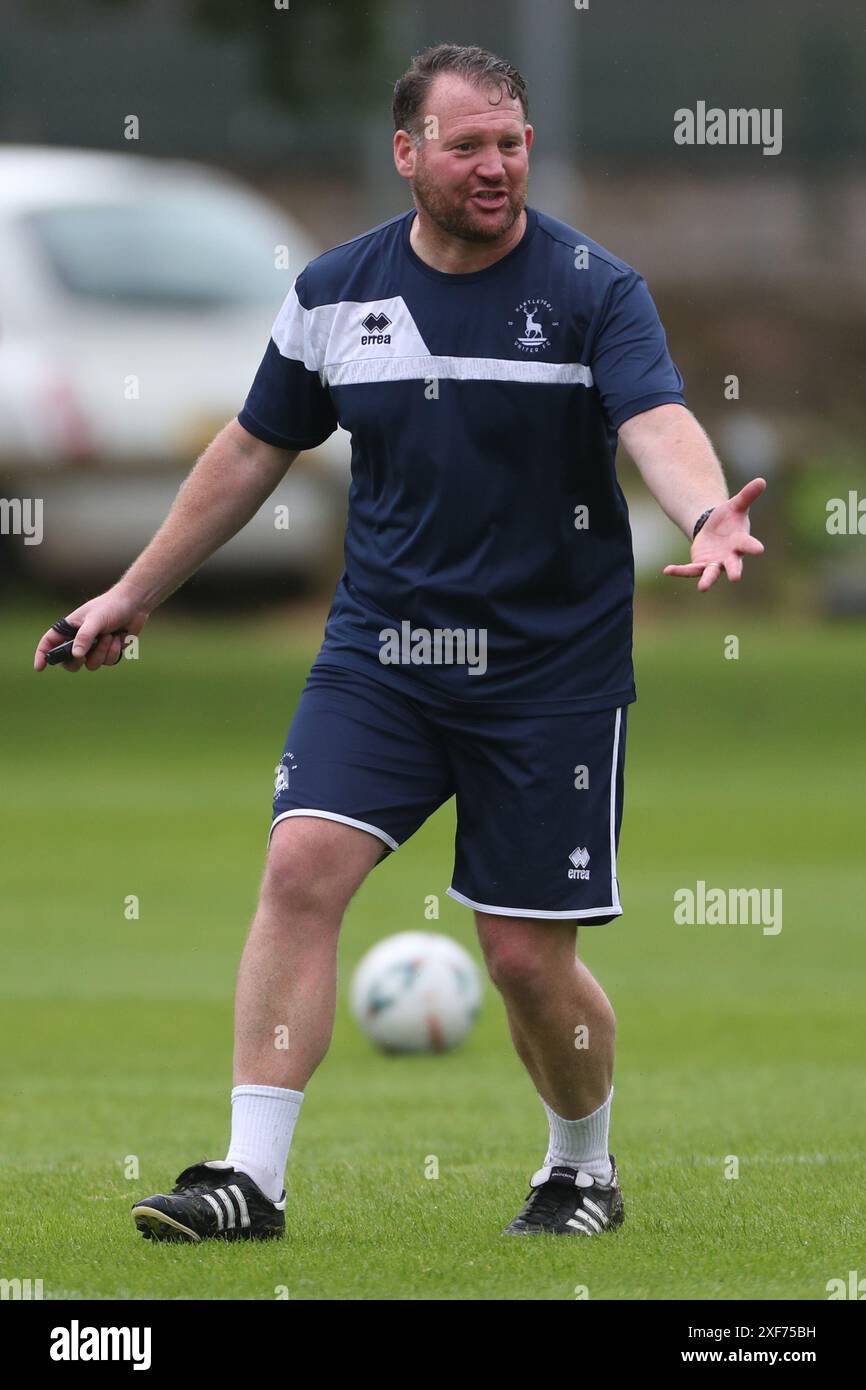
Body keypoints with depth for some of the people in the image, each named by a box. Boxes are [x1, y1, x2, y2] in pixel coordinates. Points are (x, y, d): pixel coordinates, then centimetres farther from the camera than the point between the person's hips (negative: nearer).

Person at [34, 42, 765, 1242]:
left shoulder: (593, 287, -7)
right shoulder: (335, 292, 4)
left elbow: (657, 421, -22)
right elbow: (256, 452, 15)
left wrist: (708, 515, -44)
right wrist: (135, 594, 20)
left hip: (551, 668, -3)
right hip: (378, 649, 3)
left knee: (528, 957, -1)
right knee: (302, 865, -17)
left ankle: (585, 1169, 27)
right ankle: (252, 1176, -13)